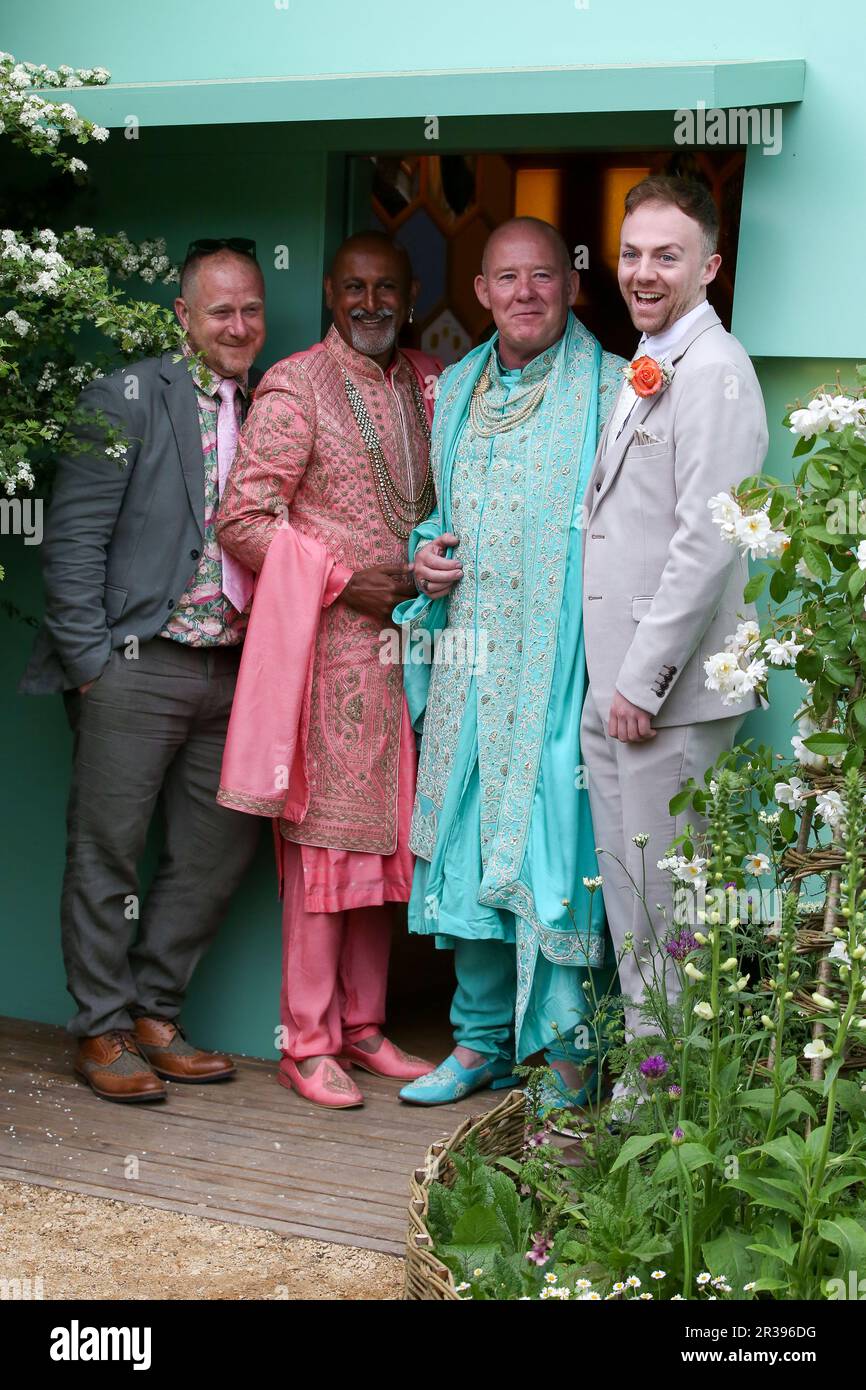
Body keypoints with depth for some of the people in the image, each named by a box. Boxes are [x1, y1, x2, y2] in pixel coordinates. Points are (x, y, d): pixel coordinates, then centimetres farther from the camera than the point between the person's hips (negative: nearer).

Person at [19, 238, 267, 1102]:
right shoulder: (125, 400, -4)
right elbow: (73, 539, -8)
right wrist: (90, 661, -12)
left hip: (230, 671, 6)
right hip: (138, 666, -6)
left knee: (218, 851, 9)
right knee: (107, 852, 2)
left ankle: (153, 1014, 24)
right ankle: (101, 1031, 15)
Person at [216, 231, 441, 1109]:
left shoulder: (428, 386, 12)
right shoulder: (295, 388, -6)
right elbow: (242, 519, -10)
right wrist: (343, 579, -15)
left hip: (406, 641, 6)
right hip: (330, 644, -6)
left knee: (383, 836, 11)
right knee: (324, 837, -3)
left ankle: (362, 1027, 22)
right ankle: (308, 1043, 6)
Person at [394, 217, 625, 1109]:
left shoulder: (609, 390, -4)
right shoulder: (456, 388, 15)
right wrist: (426, 551, 4)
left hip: (558, 666, -6)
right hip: (468, 666, 6)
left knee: (555, 850, -5)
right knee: (465, 845, 10)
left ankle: (572, 1052, 8)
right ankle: (482, 1038, 24)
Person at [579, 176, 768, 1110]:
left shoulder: (712, 370, -12)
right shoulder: (644, 372, 18)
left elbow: (707, 542, -20)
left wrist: (645, 682, -18)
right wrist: (612, 684, 16)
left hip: (667, 694, -9)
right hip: (614, 685, 9)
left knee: (665, 904, -2)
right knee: (628, 899, 15)